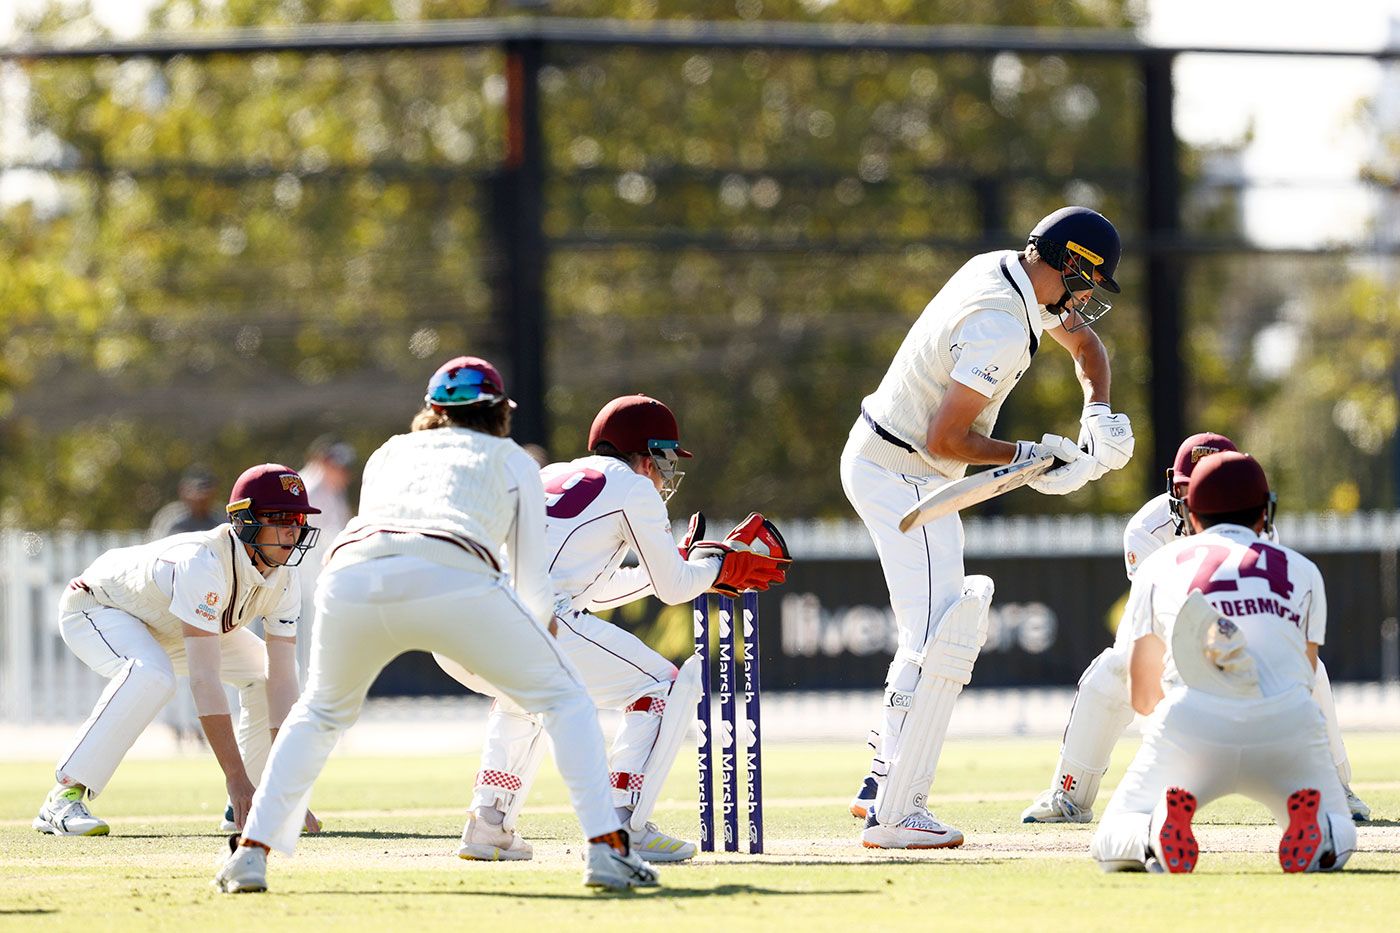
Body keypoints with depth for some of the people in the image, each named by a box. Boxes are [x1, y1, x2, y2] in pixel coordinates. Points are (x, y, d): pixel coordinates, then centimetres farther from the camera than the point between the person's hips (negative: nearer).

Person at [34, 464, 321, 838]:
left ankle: (246, 806, 13)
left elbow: (281, 681, -20)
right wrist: (237, 779, -48)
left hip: (165, 626, 8)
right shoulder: (202, 563, -41)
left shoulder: (283, 577, -18)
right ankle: (63, 799, -31)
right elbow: (204, 681, -45)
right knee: (152, 674, -37)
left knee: (262, 670, -2)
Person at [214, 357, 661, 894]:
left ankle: (252, 851, 17)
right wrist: (531, 639, 47)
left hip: (349, 576, 3)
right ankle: (605, 848, -1)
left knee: (321, 713, 29)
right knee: (562, 698, 14)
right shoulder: (511, 461, 30)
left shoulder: (389, 453, 38)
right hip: (454, 580, -3)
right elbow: (533, 587, 26)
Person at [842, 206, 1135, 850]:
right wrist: (1028, 457, -16)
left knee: (949, 629, 19)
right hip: (906, 477, -11)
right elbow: (945, 438, -26)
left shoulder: (1003, 269, 4)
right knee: (940, 642, -11)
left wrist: (1097, 416, 2)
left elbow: (1082, 342, 19)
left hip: (879, 456, 11)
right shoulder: (1001, 327, -26)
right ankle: (894, 814, -12)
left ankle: (882, 783, 24)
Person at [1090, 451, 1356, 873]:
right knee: (1336, 834, 25)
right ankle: (1311, 831, -13)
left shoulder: (1159, 565, 23)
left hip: (1190, 727, -1)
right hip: (1289, 723, 1)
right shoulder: (1302, 570, 24)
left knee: (1112, 843, 16)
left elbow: (1143, 698, 27)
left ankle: (1155, 835, -21)